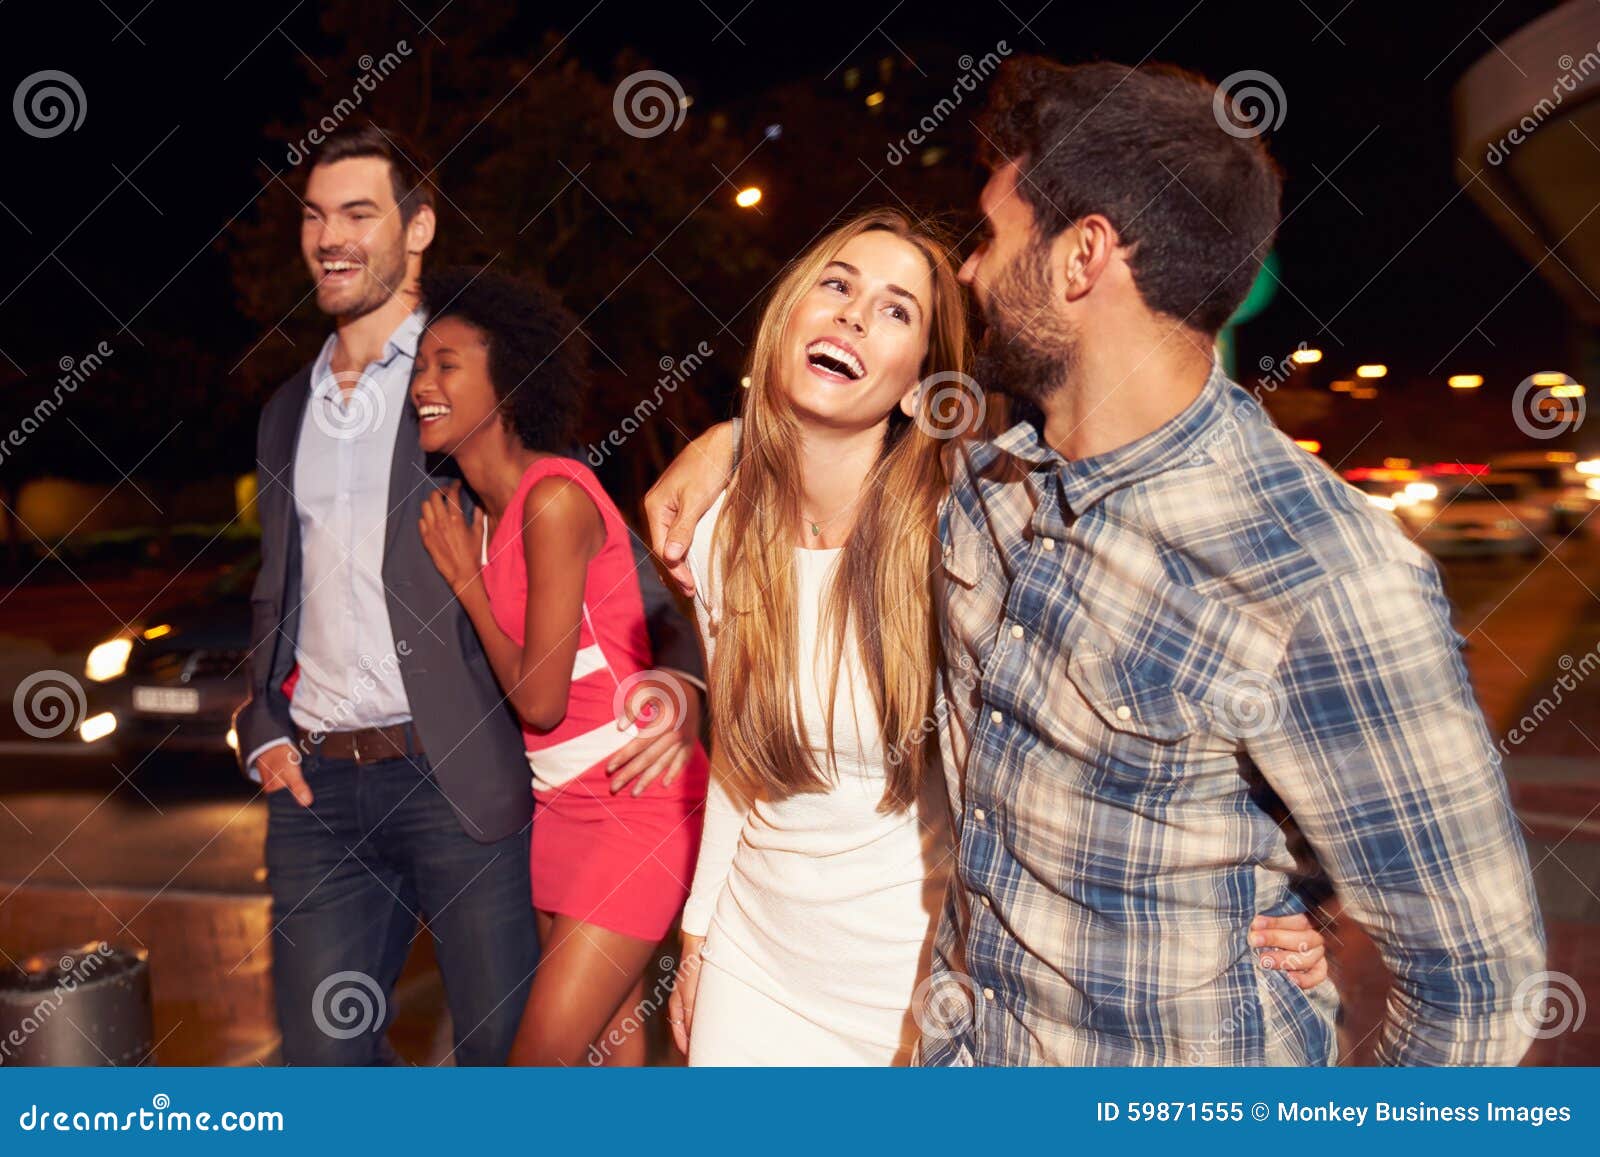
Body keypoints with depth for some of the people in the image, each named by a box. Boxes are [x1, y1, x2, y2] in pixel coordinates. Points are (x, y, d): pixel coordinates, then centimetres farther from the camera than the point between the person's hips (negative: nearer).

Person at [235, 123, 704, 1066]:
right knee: (322, 1047, 8)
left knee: (504, 1044, 3)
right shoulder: (287, 410, 19)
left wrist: (677, 671, -19)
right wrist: (265, 730, 10)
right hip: (316, 784, 5)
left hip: (458, 775, -5)